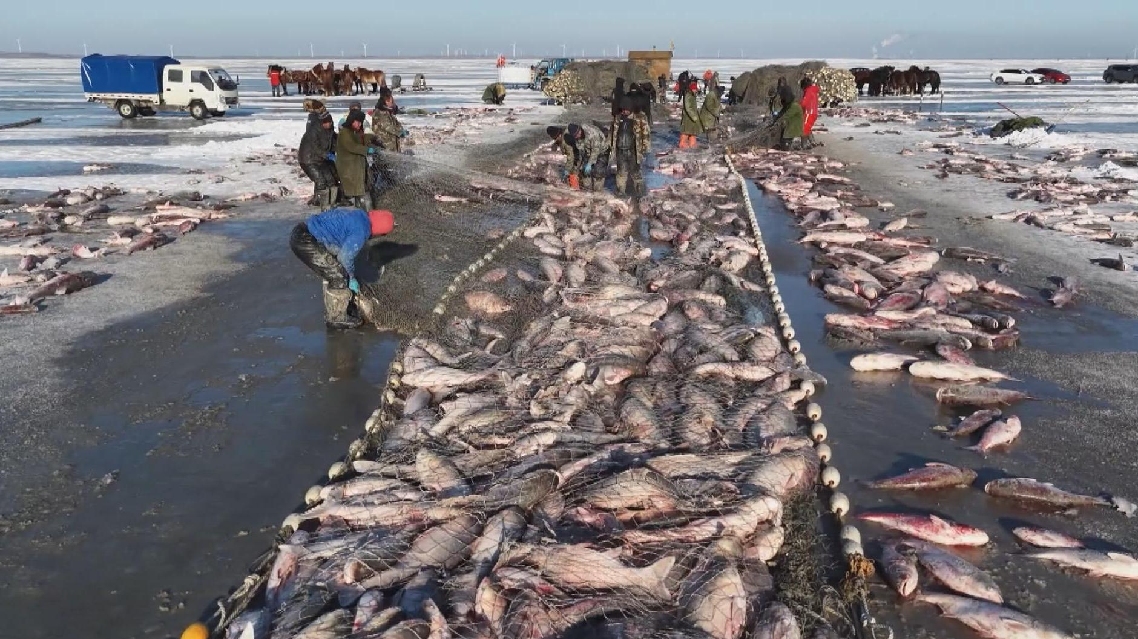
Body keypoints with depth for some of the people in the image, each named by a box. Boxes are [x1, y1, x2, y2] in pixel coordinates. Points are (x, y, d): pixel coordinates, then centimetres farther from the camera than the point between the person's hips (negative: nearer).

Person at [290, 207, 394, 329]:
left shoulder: (358, 215, 15)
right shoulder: (361, 231, -15)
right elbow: (345, 257, -7)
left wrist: (350, 275, 30)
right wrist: (352, 279, 10)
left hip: (301, 233, 10)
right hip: (306, 241, -10)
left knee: (331, 273, 21)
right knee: (338, 276, -1)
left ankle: (331, 313, 32)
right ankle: (337, 319, 11)